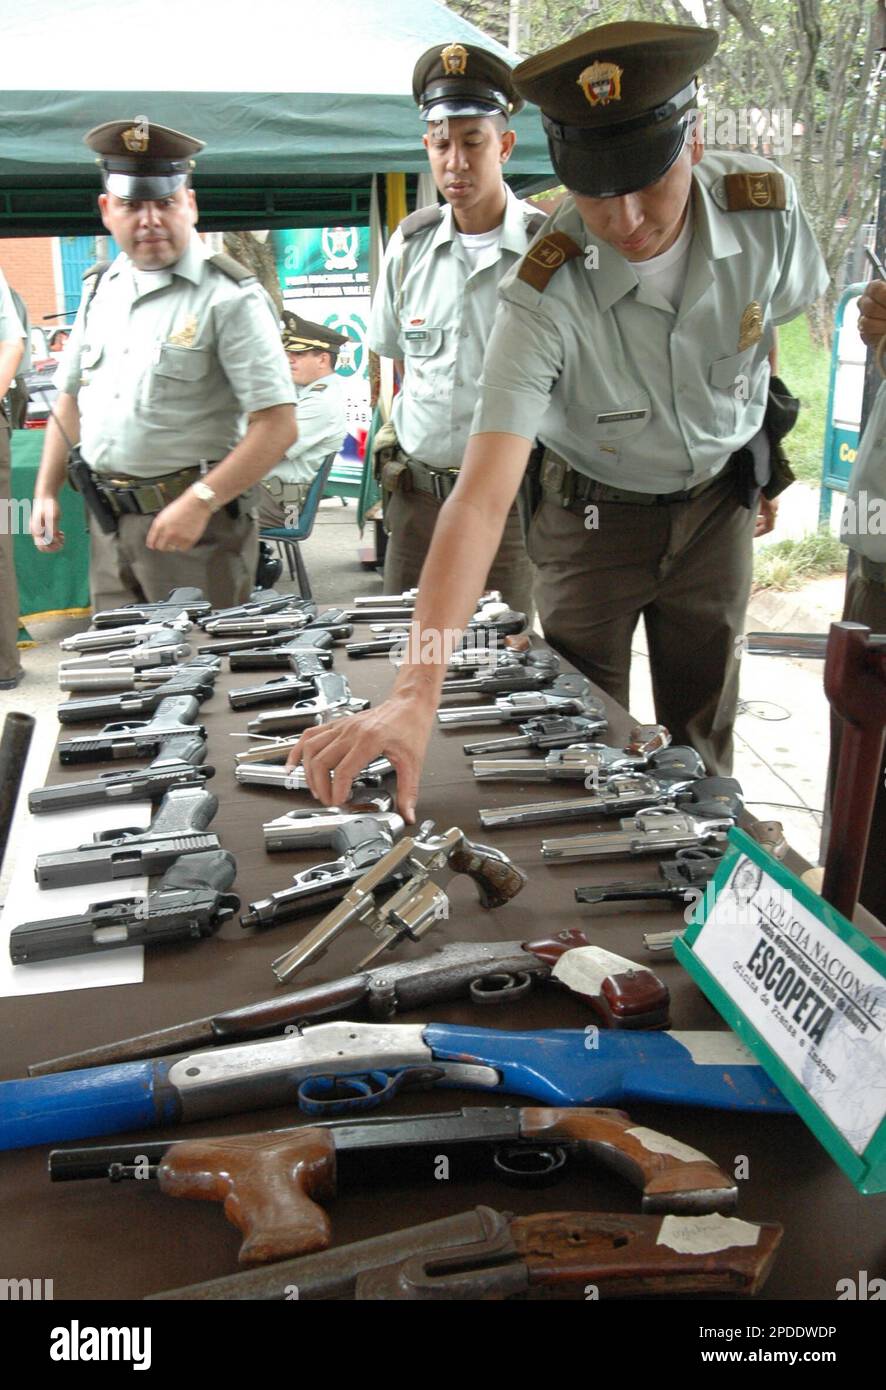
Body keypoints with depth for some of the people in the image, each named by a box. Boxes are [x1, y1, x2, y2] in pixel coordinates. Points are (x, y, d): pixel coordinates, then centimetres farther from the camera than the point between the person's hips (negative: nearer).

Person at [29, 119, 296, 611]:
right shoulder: (101, 288, 11)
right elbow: (71, 399, 21)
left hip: (194, 519, -6)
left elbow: (277, 425, -17)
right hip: (108, 523, 6)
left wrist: (199, 503, -22)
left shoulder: (229, 296, -10)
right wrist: (46, 491, 14)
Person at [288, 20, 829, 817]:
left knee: (702, 739, 13)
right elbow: (483, 496, -41)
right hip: (594, 513, -3)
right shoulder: (544, 297, -32)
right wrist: (417, 692, -51)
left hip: (717, 503, 3)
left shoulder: (766, 209, -21)